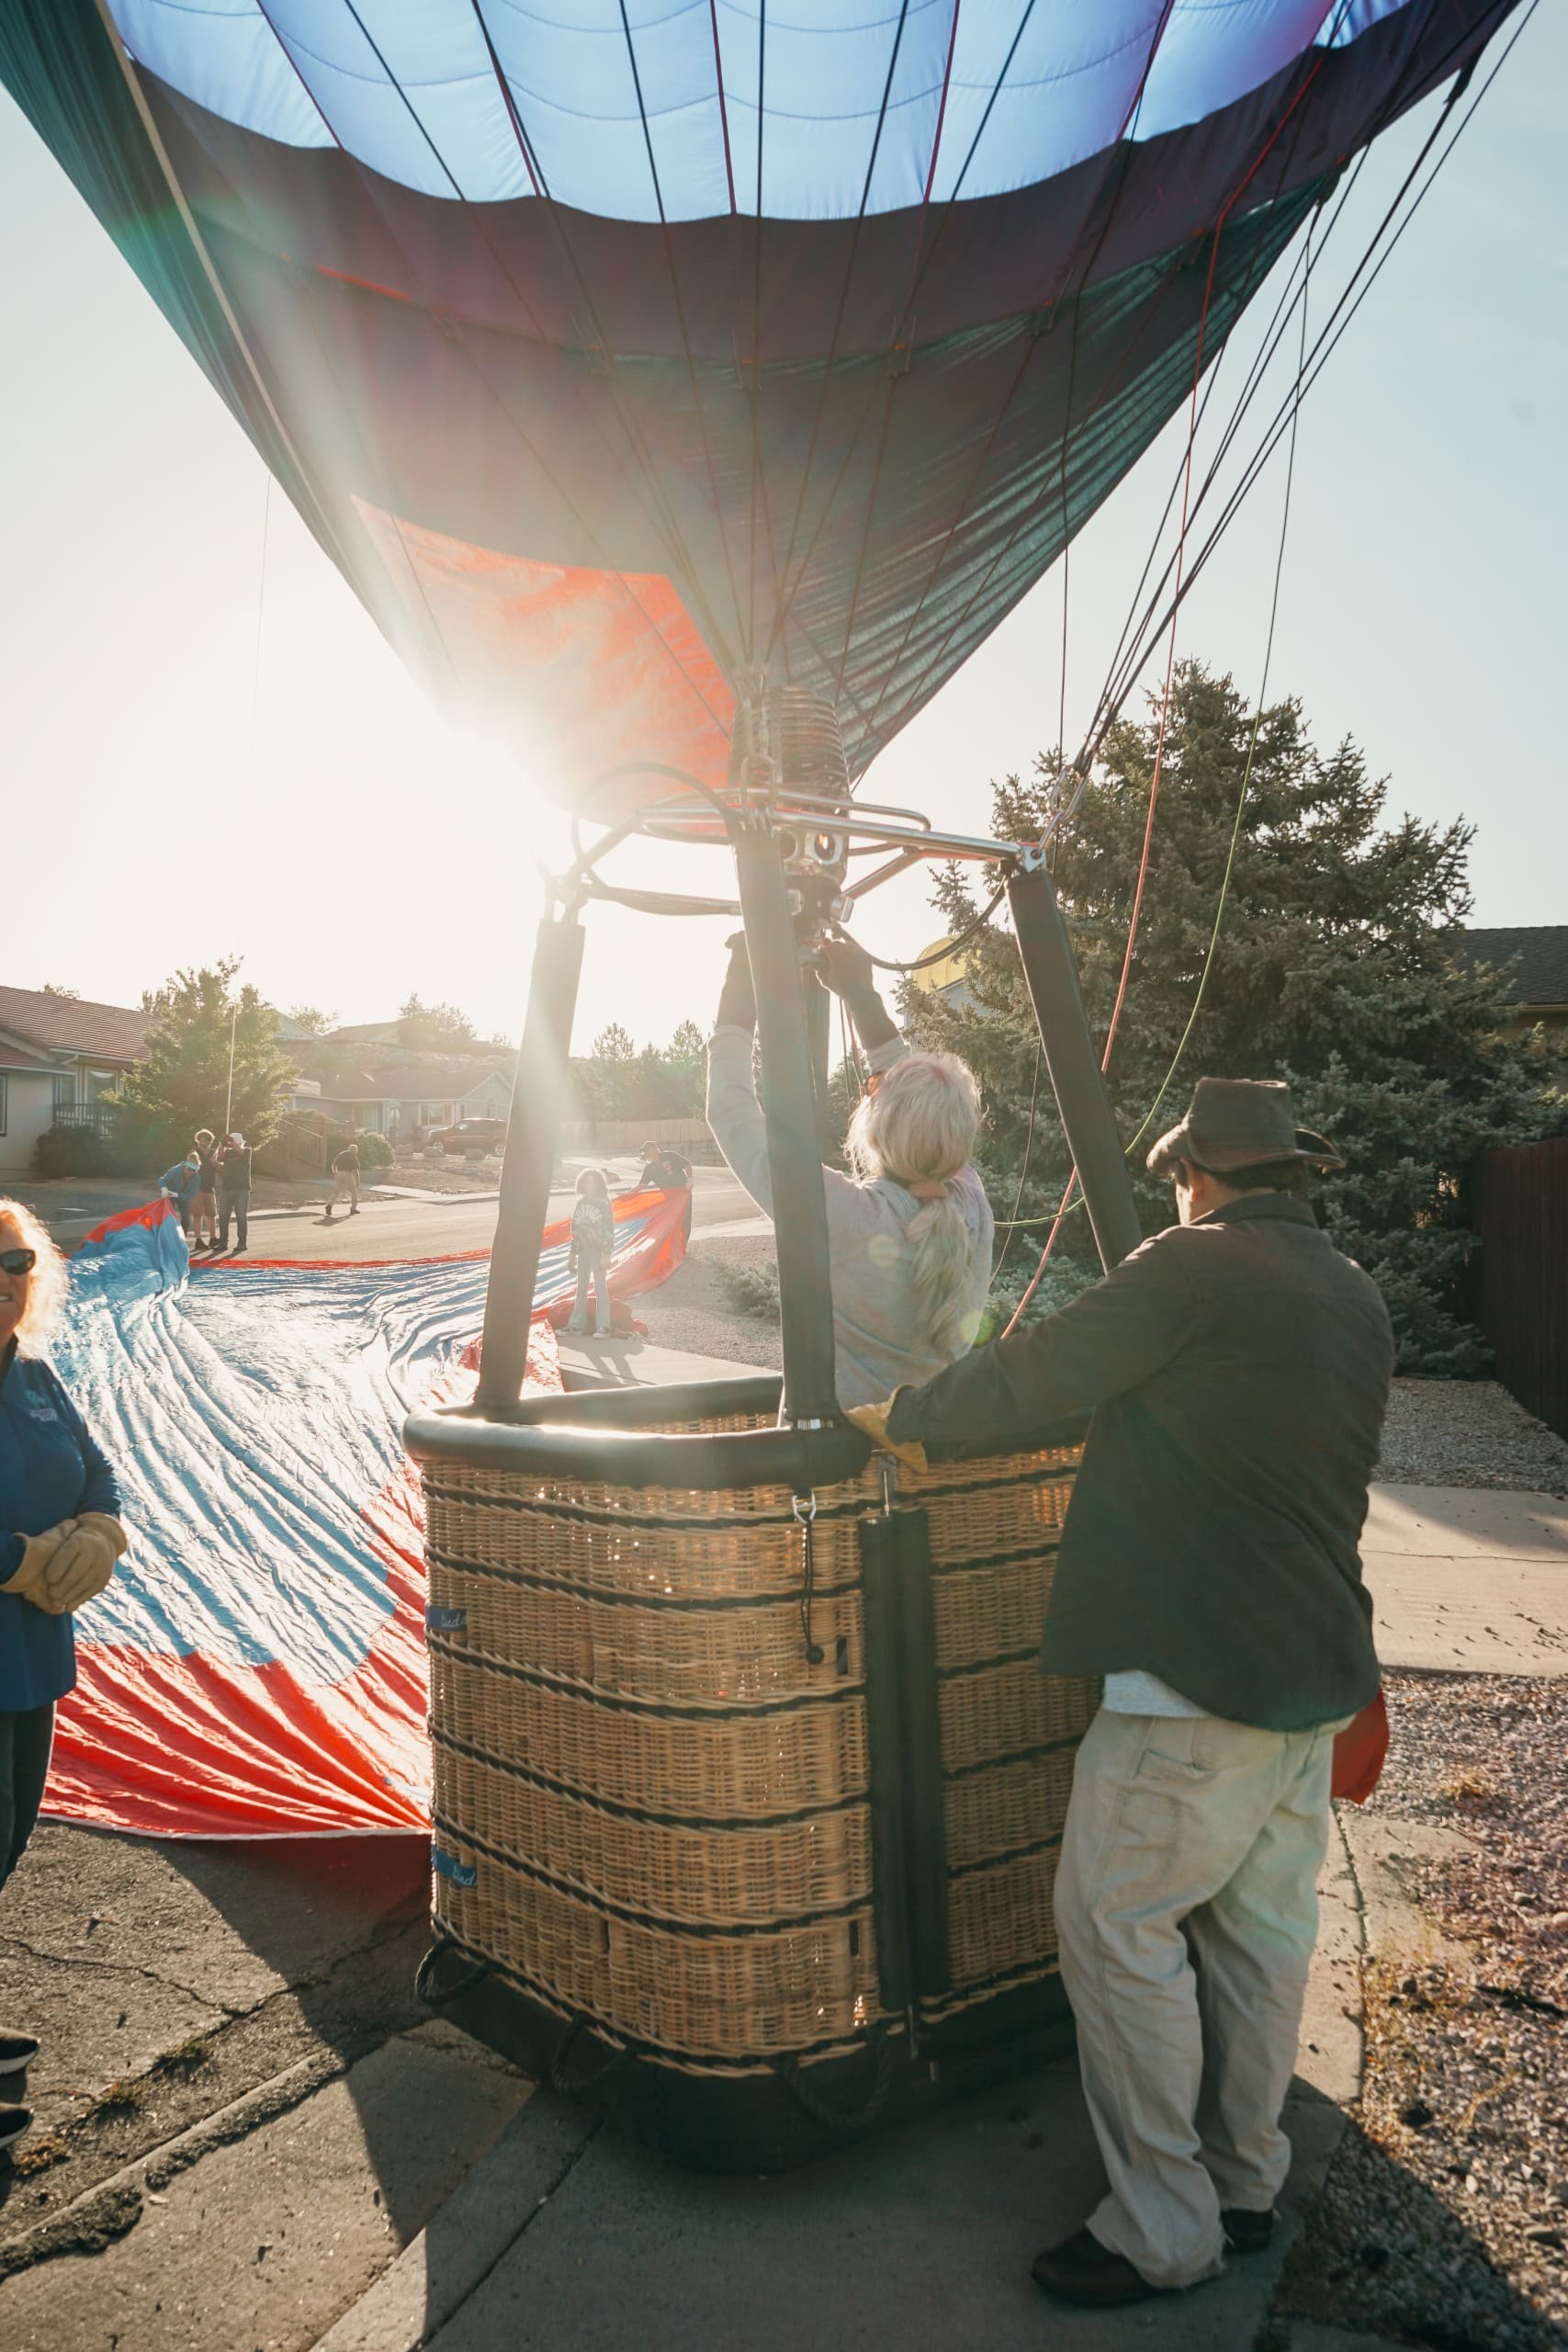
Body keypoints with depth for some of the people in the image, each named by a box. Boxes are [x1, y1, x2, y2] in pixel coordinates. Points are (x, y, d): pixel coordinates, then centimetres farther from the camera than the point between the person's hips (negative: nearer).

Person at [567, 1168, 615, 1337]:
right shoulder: (580, 1204, 10)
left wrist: (606, 1254, -16)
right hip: (583, 1251, 6)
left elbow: (609, 1230, -10)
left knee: (600, 1287, -6)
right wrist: (573, 1253, 12)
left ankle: (603, 1326, -3)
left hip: (599, 1251, -6)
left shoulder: (604, 1204, -6)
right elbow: (575, 1230, 14)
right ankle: (577, 1324, 17)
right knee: (581, 1288, 11)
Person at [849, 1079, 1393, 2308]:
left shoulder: (1194, 1267, -15)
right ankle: (1245, 2187, 32)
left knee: (1121, 1928, 3)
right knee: (1261, 1926, 18)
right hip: (1319, 1668, 9)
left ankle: (1164, 2227, 13)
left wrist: (902, 1412, 3)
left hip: (1202, 1675, -9)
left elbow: (1031, 1383, -13)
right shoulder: (1357, 1298, 10)